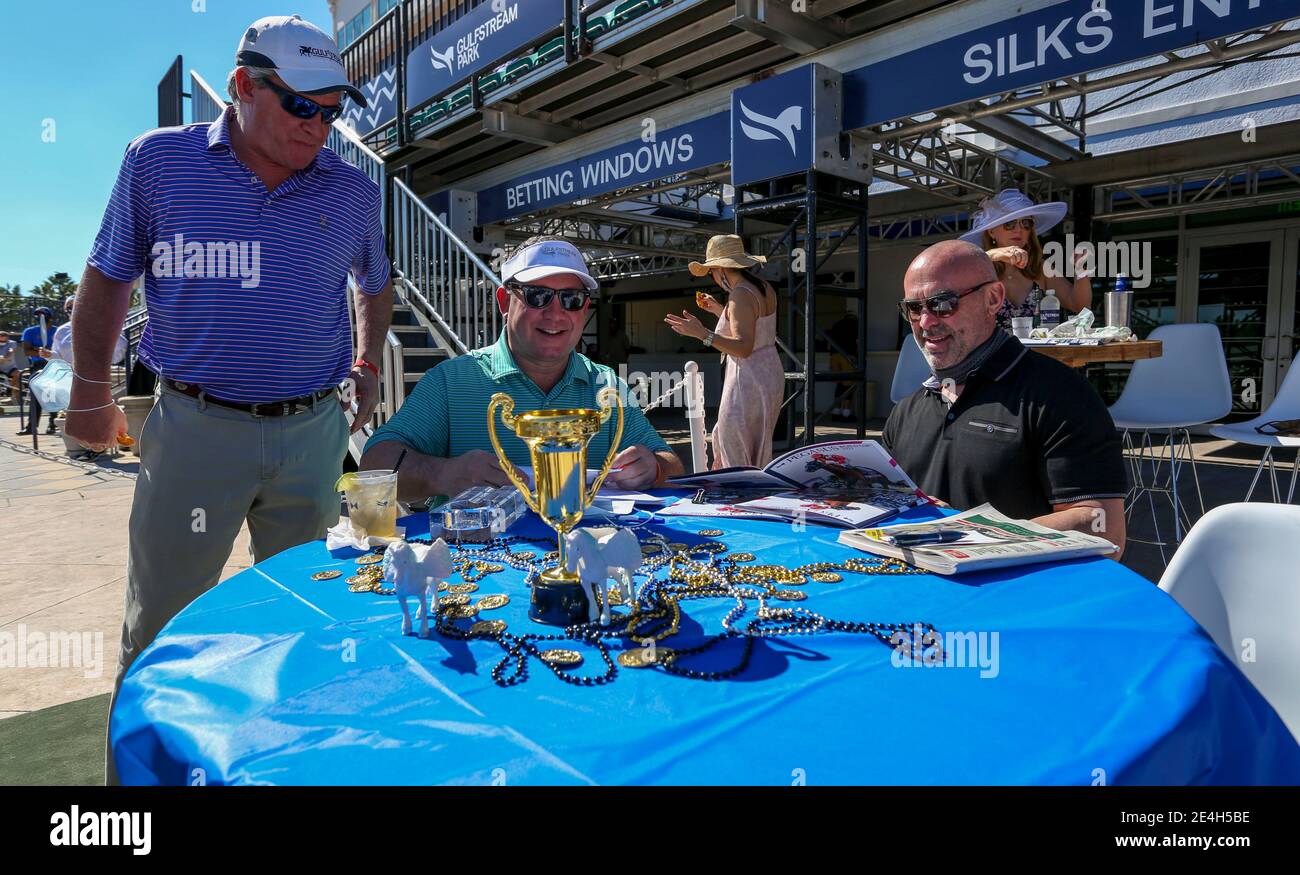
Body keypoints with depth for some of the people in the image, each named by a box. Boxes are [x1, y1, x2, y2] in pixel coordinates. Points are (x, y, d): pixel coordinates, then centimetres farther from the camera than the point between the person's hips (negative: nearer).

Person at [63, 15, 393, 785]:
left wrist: (368, 364, 16)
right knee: (160, 633, 6)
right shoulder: (159, 161, 1)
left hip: (313, 432, 2)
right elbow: (108, 278, 10)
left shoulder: (353, 191, 5)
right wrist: (92, 390, 9)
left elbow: (376, 284, 24)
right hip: (196, 429, -2)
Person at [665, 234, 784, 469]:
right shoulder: (764, 288, 8)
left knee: (737, 458, 2)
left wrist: (702, 333, -36)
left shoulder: (741, 296, -20)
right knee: (724, 440, 23)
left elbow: (743, 348, -29)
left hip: (749, 381, -10)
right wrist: (719, 311, 25)